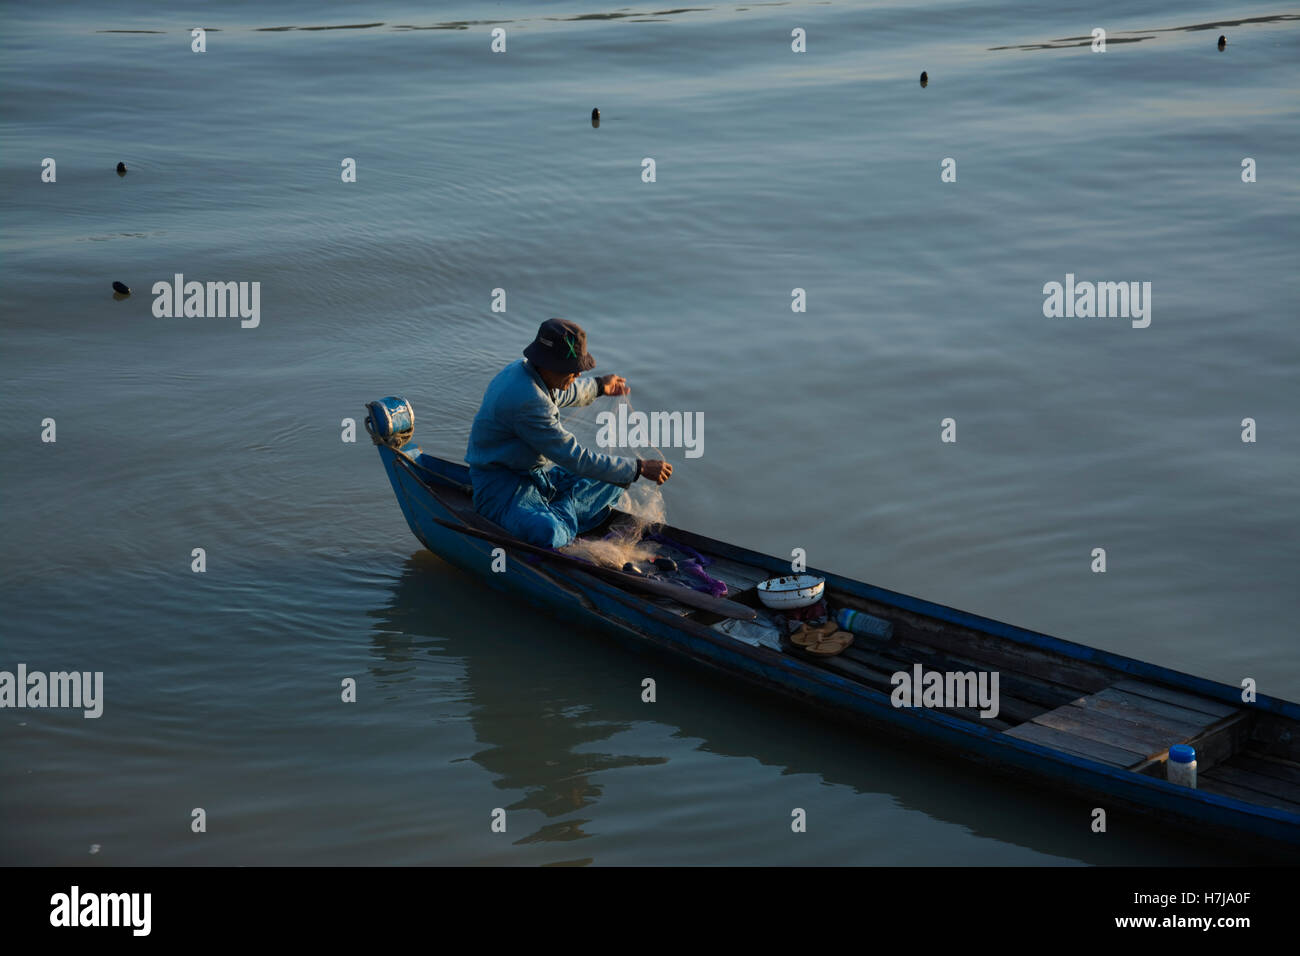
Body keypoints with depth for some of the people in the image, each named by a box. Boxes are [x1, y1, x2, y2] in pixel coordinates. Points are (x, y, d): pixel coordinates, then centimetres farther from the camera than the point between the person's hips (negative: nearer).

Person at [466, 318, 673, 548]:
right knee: (546, 534, -40)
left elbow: (559, 393, 30)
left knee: (613, 481, 13)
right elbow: (574, 457, -26)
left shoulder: (523, 367, 2)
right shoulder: (527, 400, -29)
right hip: (501, 484, -11)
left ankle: (559, 514, -3)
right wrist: (639, 468, -21)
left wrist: (599, 386, 46)